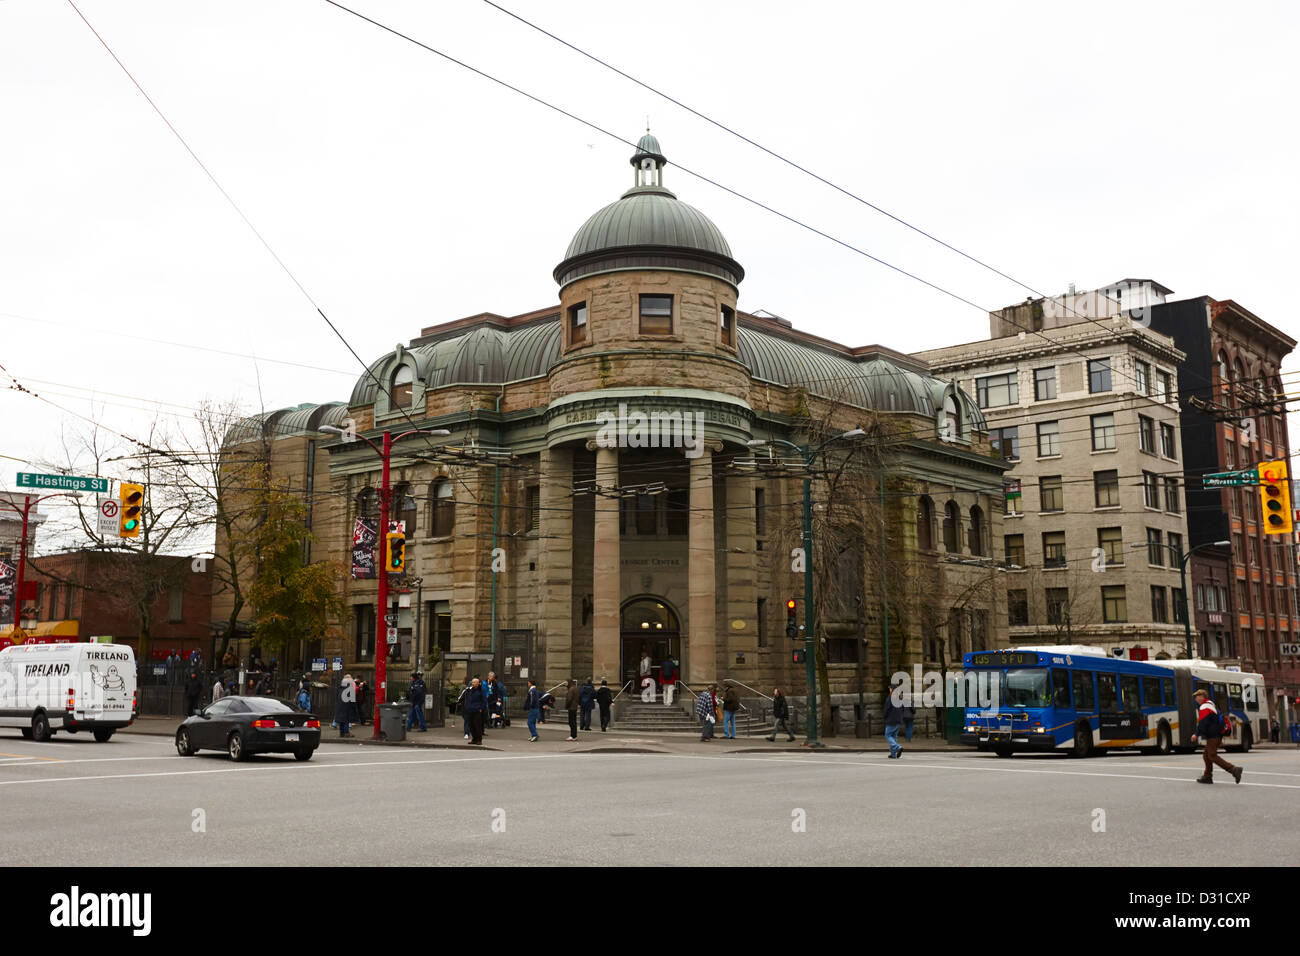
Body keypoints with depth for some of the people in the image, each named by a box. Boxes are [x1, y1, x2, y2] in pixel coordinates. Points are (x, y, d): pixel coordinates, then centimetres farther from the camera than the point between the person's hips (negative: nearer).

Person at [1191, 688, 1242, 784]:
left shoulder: (1204, 707, -13)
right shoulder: (1211, 704, 21)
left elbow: (1202, 723, -21)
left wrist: (1196, 734, -17)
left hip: (1212, 736, -11)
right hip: (1217, 735, 11)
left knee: (1213, 756, -11)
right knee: (1207, 755, 16)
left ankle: (1234, 770, -19)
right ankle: (1208, 777, 18)